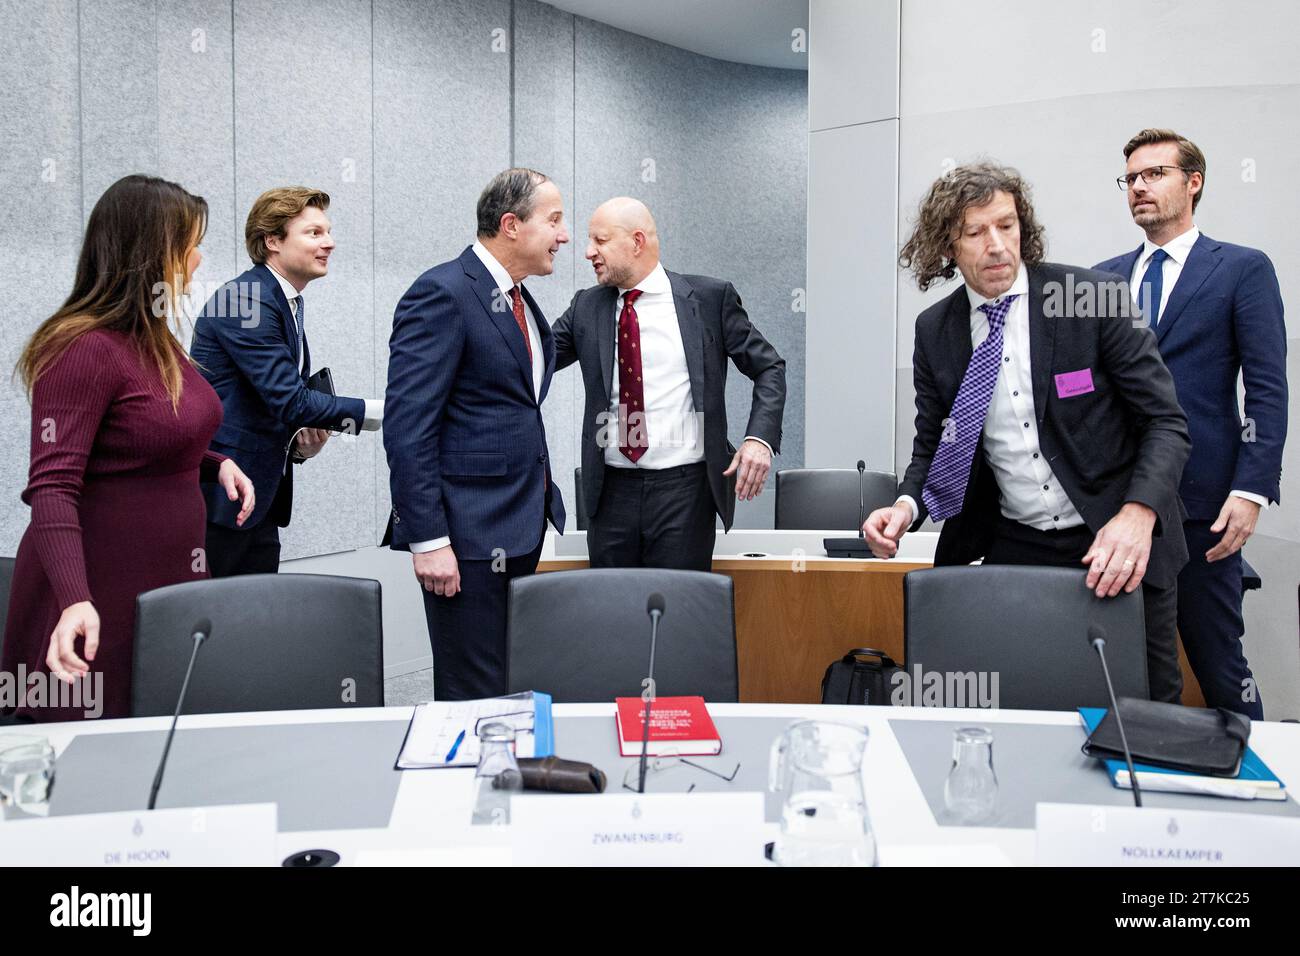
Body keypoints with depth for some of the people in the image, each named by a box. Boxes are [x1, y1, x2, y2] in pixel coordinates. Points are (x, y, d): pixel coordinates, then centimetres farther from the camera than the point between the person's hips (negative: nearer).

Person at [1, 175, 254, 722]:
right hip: (100, 603, -8)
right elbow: (52, 488, -22)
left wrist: (217, 464, 4)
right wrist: (75, 600, -35)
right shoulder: (84, 349, -16)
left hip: (171, 579, 8)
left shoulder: (157, 342, 10)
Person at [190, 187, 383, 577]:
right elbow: (289, 400, -21)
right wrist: (381, 411, -17)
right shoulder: (244, 300, -14)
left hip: (261, 500, 9)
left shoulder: (288, 304, 15)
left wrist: (302, 442, 3)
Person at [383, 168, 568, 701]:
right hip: (470, 533, -9)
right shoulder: (442, 295, -13)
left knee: (513, 690, 15)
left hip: (523, 528, 9)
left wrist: (540, 502, 13)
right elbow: (407, 427, -18)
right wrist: (428, 539, -20)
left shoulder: (519, 300, 15)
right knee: (474, 696, -1)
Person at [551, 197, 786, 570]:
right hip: (611, 491, 3)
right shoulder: (586, 307, 9)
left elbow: (769, 367, 3)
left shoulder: (710, 297, 0)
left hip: (685, 487, -3)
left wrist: (760, 438, -11)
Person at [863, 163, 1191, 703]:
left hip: (1118, 545, -2)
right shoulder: (935, 330, 1)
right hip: (1013, 550, 2)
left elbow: (1166, 423, -8)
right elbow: (932, 446, 8)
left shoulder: (1094, 299, -9)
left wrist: (1138, 515, -25)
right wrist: (906, 506, -14)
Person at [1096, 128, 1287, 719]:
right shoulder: (1105, 278, 14)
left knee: (1216, 656, 2)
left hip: (1198, 498, -4)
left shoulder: (1243, 269, 2)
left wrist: (1252, 490, -13)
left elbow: (1267, 389, -4)